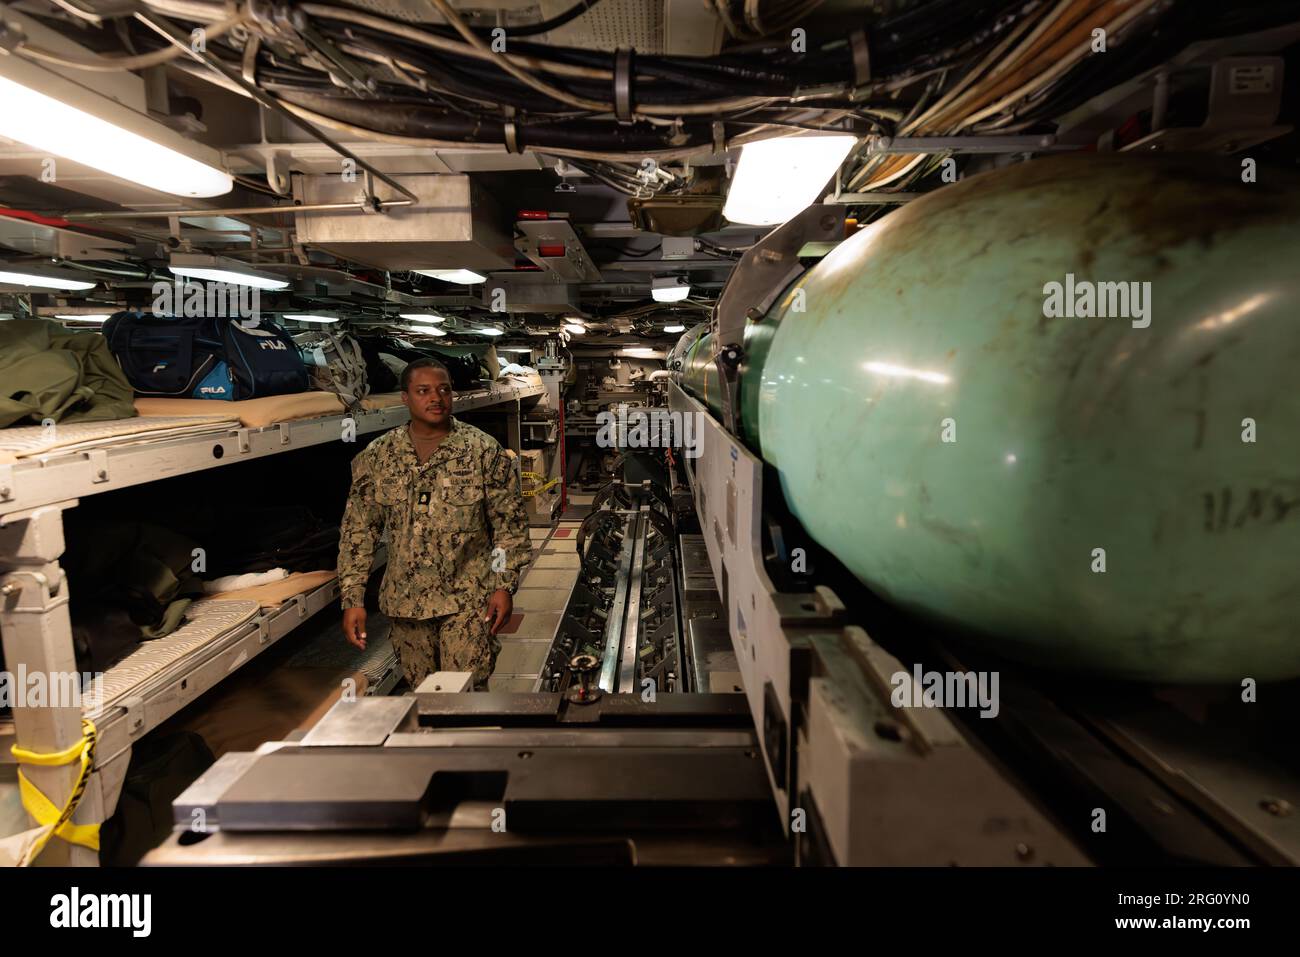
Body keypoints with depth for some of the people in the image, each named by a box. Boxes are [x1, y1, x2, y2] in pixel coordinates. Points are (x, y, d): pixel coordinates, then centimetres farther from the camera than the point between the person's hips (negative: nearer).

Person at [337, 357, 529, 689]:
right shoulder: (376, 457, 1)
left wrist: (505, 585, -8)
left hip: (468, 601, -3)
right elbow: (357, 531, 4)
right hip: (405, 601, 3)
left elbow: (510, 522, -3)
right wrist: (353, 599, 0)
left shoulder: (484, 450, -5)